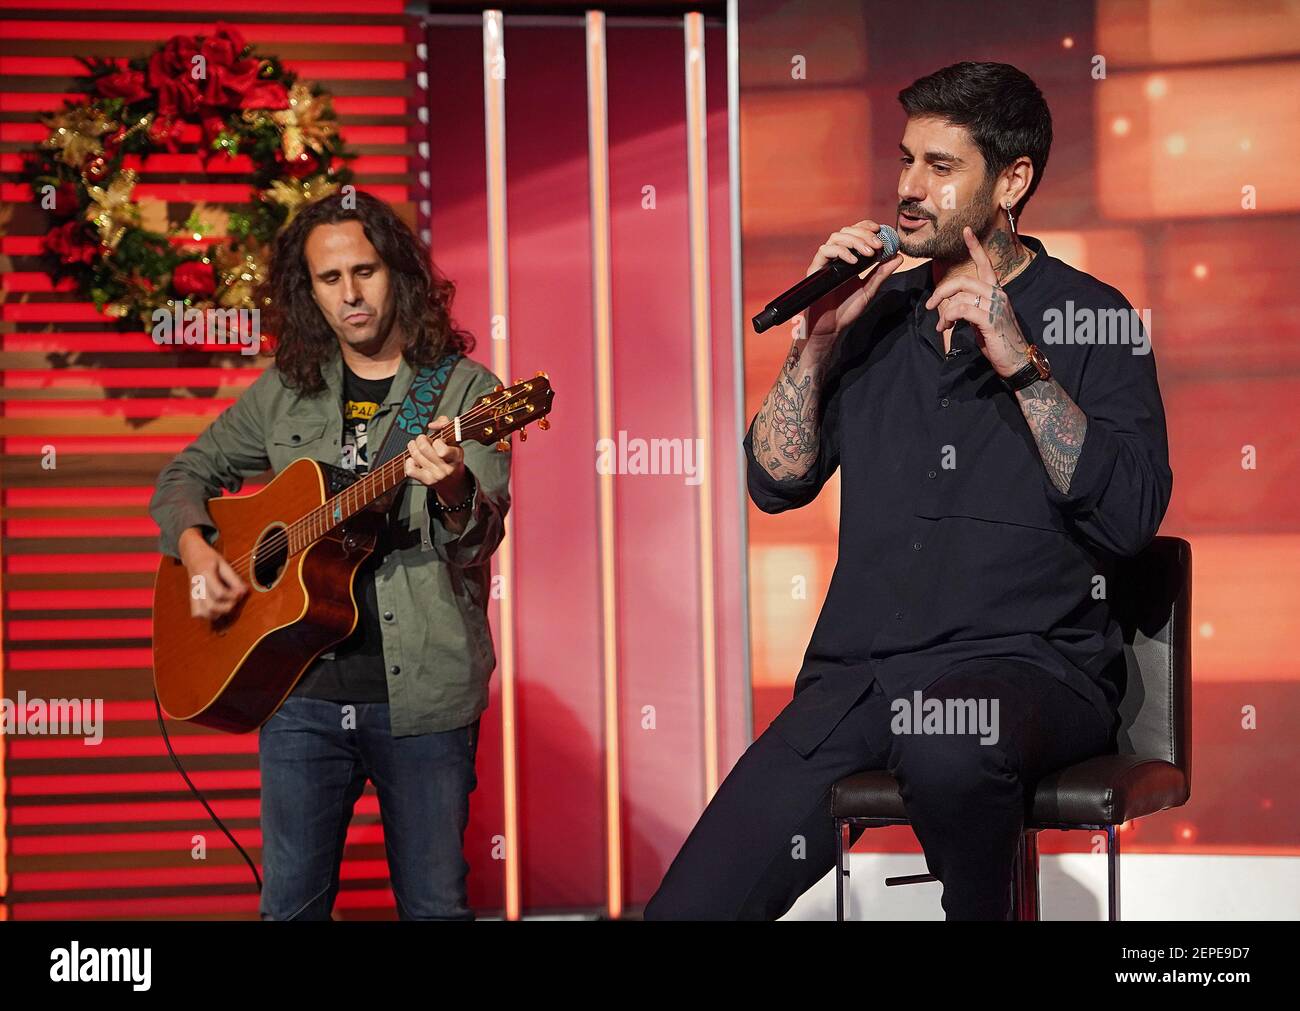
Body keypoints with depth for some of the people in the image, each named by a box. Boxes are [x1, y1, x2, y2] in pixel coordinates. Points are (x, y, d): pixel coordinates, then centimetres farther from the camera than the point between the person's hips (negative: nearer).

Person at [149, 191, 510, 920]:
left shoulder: (464, 390, -1)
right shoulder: (284, 394, 11)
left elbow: (481, 537, -12)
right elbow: (187, 473, 21)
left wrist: (452, 491, -35)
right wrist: (196, 551, 0)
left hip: (422, 693, -3)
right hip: (303, 689, 3)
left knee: (435, 904, 3)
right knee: (292, 904, 6)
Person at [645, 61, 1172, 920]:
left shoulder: (1089, 318, 2)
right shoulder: (879, 312, 15)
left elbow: (1129, 517, -11)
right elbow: (777, 482, 11)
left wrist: (1018, 360, -14)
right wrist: (821, 339, 0)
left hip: (1028, 664, -3)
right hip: (857, 677, 4)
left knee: (946, 743, -40)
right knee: (687, 908, -15)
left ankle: (982, 908, -14)